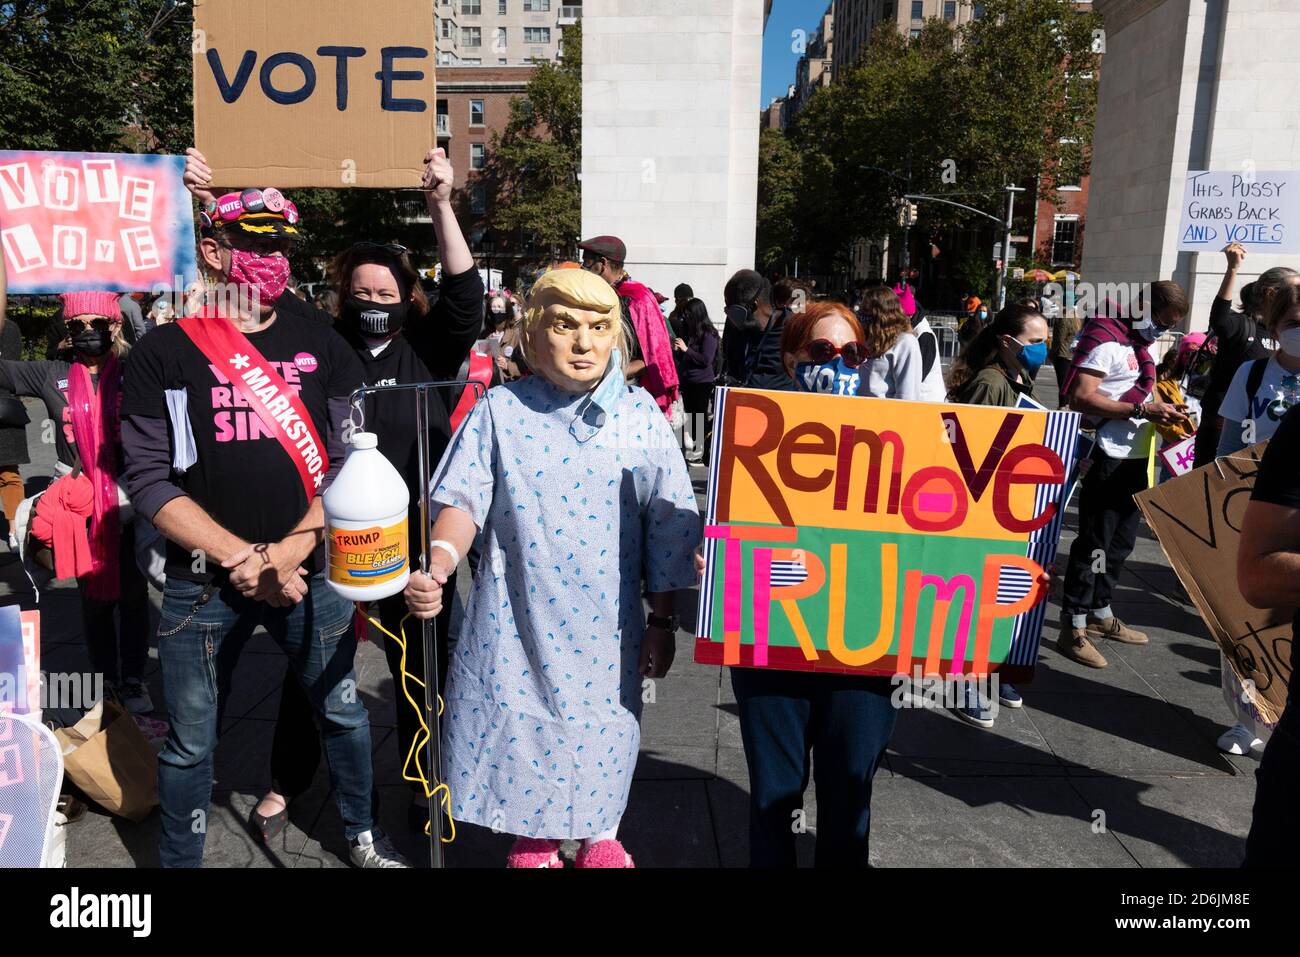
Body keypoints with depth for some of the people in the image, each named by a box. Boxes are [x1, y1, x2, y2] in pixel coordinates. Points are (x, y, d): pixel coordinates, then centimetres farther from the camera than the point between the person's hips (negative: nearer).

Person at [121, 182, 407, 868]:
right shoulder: (164, 354, -1)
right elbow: (149, 479, -6)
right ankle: (178, 860, 36)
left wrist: (288, 551, -13)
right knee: (191, 743, 12)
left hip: (310, 574, 2)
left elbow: (345, 462, -2)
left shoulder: (319, 345, 3)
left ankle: (362, 834, 39)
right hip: (202, 582, -1)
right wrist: (239, 557, -15)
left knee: (342, 712, 15)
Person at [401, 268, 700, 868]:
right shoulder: (500, 410, -3)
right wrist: (438, 563, -26)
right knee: (517, 727, 9)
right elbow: (464, 499, -6)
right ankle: (534, 839, 40)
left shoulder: (640, 415, -2)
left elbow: (666, 528, 0)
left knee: (602, 733, 12)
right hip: (516, 620, 0)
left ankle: (599, 835, 43)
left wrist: (662, 622, 2)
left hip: (605, 626, 1)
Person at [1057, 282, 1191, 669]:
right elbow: (1082, 397, -23)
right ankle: (1073, 629, 2)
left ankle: (1100, 613, 32)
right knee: (1095, 543, -6)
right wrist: (1143, 410, -23)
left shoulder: (1140, 339, 16)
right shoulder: (1104, 337, -14)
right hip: (1107, 458, -10)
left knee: (1121, 541, 18)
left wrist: (1164, 407, 6)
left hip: (1135, 457, 10)